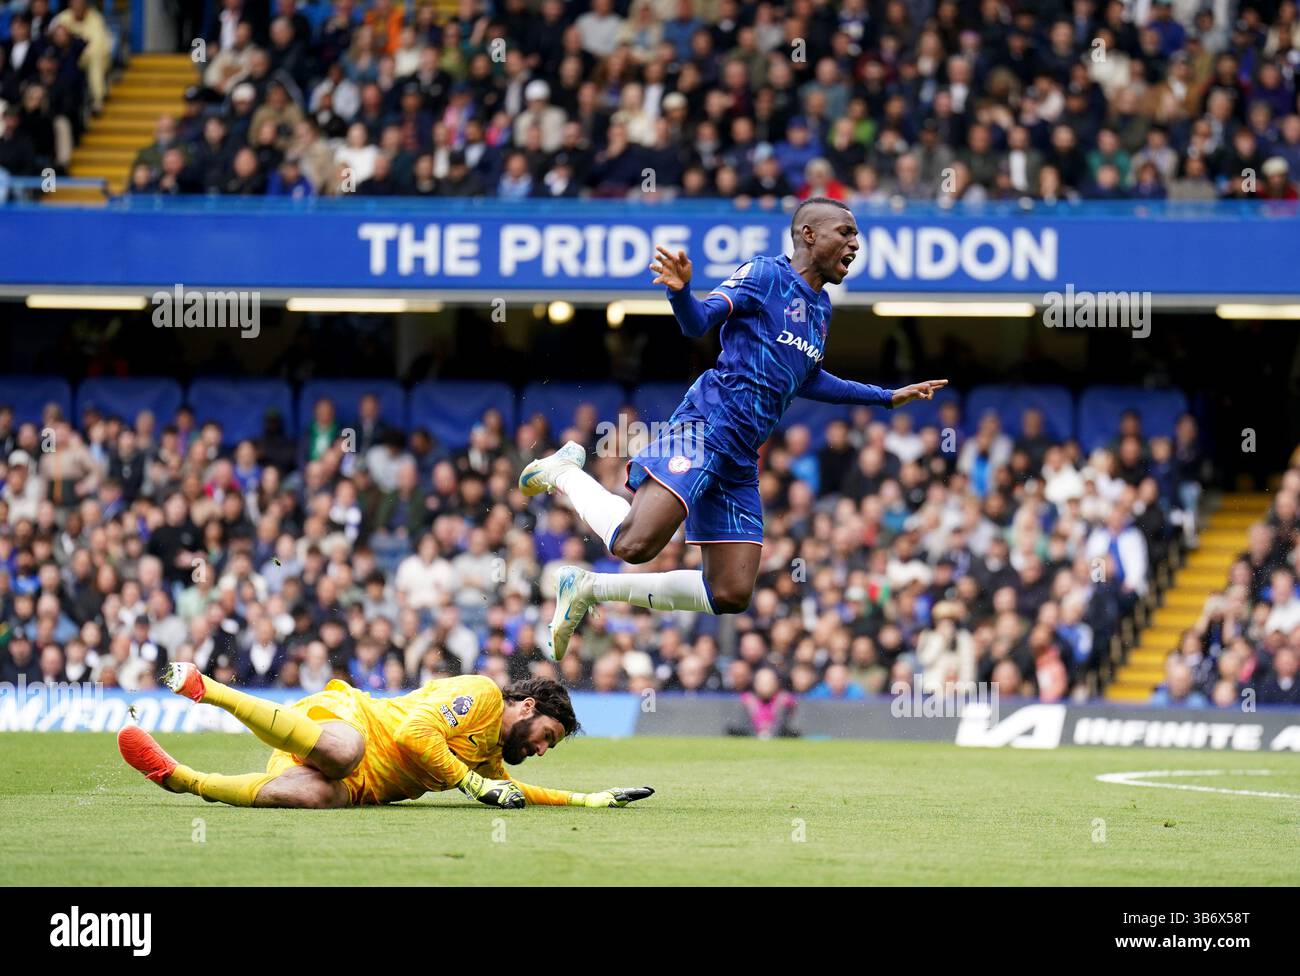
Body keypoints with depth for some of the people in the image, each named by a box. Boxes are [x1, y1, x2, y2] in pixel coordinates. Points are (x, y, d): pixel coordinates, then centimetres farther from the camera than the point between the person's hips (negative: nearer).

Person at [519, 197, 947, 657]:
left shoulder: (820, 307, 22)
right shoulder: (766, 275, -2)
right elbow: (698, 322, -12)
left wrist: (890, 397, 39)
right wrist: (680, 290, -35)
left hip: (741, 457, 9)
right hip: (706, 425, -9)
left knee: (731, 595, 0)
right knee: (636, 544, -27)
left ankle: (590, 587, 10)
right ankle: (564, 472, 2)